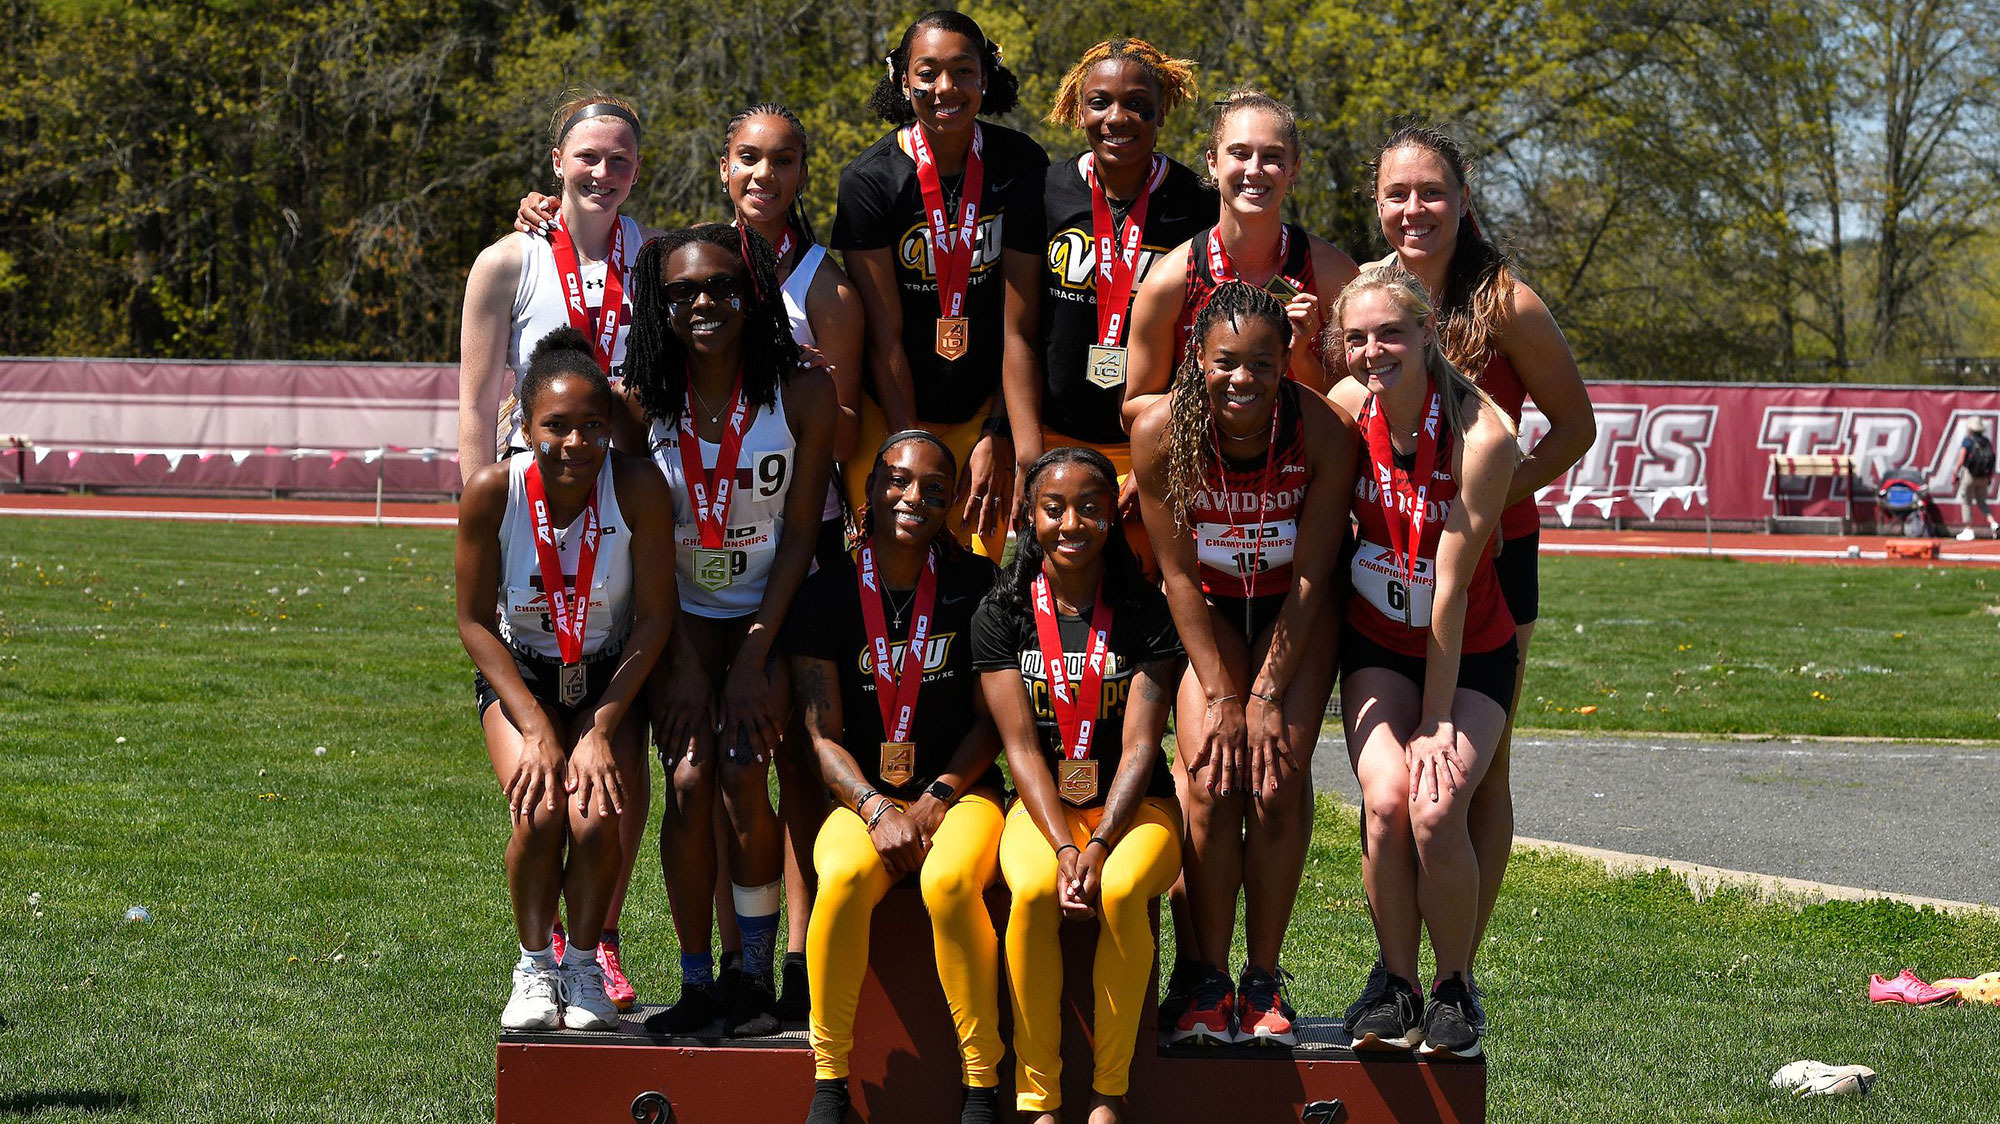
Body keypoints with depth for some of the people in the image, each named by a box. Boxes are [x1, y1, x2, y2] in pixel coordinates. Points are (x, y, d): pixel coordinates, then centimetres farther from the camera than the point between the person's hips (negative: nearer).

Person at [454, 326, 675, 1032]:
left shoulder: (637, 488, -23)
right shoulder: (494, 492, -23)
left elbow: (655, 617, -14)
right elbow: (474, 621, -12)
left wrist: (601, 729, -18)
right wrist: (536, 730, -18)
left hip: (610, 678, 0)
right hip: (518, 675, 0)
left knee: (597, 817, -23)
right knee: (539, 809, -25)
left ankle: (584, 964, 2)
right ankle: (534, 967, -1)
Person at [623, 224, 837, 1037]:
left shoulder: (801, 394, -12)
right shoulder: (642, 403, -8)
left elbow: (800, 535, -9)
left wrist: (753, 661, -13)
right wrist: (683, 665, -11)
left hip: (770, 612, -1)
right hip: (681, 614, 1)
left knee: (741, 772, -18)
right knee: (688, 779, -14)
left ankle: (757, 976, -4)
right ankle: (696, 984, -4)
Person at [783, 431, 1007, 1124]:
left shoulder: (976, 586, 3)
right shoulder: (828, 593, 3)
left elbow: (993, 720, 4)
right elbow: (822, 733, 0)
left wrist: (937, 799, -10)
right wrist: (877, 809, -16)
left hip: (960, 791, -1)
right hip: (863, 797, 1)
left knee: (950, 881, -35)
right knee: (845, 877, -34)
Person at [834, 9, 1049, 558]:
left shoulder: (1020, 165, -5)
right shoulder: (869, 179, -12)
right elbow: (885, 336, -11)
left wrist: (997, 436, -10)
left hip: (986, 409, 2)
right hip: (891, 411, -1)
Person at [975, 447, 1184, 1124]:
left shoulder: (1144, 614, -1)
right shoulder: (1001, 616, 2)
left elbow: (1139, 747, -8)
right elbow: (1021, 746, -6)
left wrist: (1098, 848, -23)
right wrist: (1063, 847, -21)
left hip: (1134, 805, -1)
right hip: (1043, 806, 1)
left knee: (1121, 891, -34)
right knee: (1033, 891, -33)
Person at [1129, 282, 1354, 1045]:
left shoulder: (1324, 433, -25)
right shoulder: (1161, 431, -23)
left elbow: (1310, 579, -17)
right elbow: (1178, 577, -14)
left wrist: (1267, 698, -19)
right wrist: (1221, 696, -17)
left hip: (1294, 614, 0)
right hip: (1206, 612, 0)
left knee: (1278, 776, -17)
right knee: (1210, 777, -18)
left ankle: (1265, 976, -4)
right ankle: (1209, 980, -7)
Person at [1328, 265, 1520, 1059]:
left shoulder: (1480, 435, -24)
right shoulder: (1349, 406, -11)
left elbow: (1451, 585, -21)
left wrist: (1437, 721, -18)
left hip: (1468, 655, -3)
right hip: (1377, 646, 3)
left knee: (1436, 810, -24)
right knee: (1386, 800, -22)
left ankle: (1454, 987, 0)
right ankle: (1396, 984, -2)